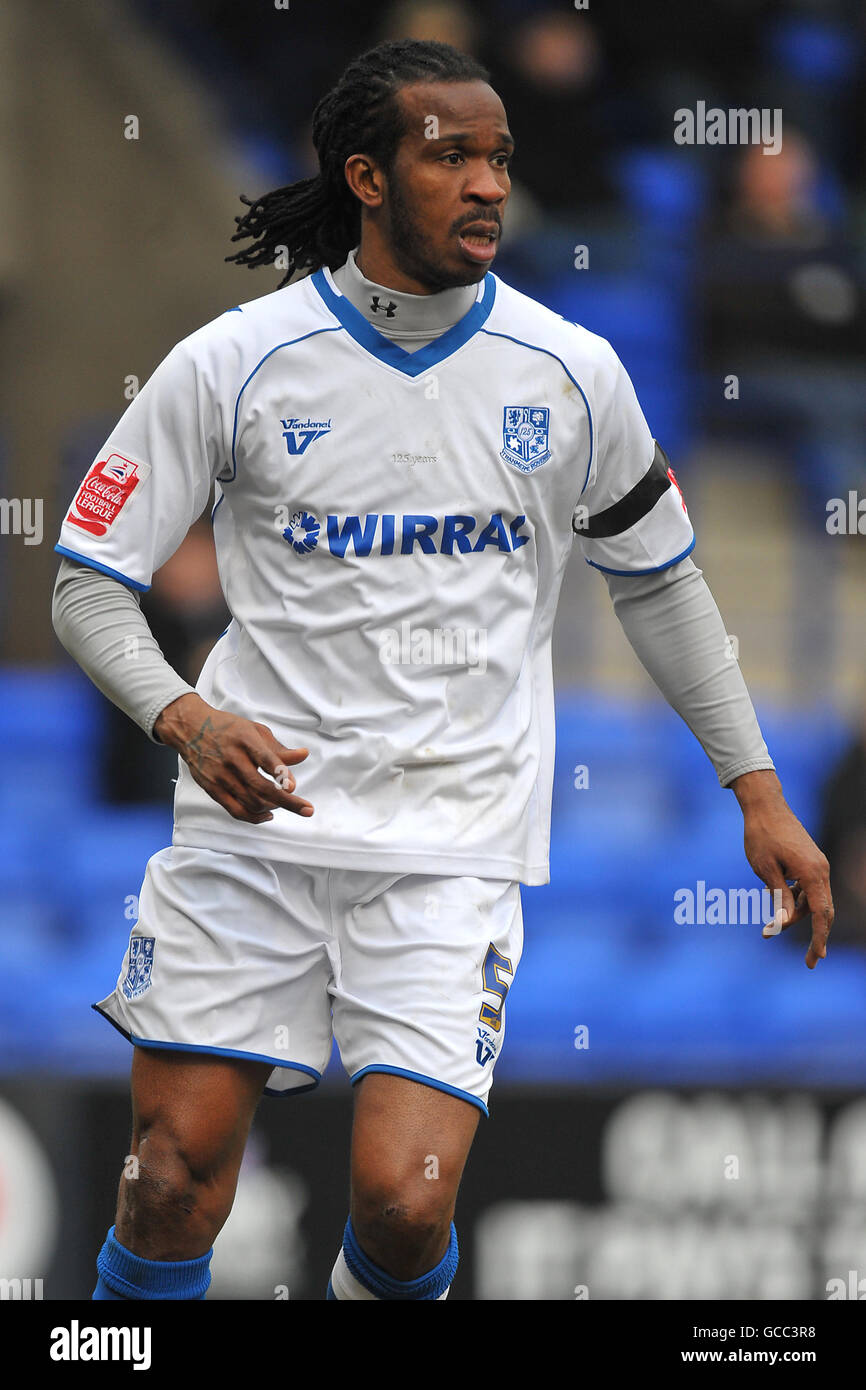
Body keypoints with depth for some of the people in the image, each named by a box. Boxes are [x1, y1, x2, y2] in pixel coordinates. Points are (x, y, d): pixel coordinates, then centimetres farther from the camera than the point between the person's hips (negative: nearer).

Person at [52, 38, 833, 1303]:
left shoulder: (571, 375, 2)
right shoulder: (233, 364, -4)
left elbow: (658, 583, 16)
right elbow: (90, 585, 0)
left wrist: (758, 792, 13)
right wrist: (185, 717, -20)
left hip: (453, 844, 0)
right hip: (254, 816, 0)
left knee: (404, 1199, -14)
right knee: (173, 1186, -5)